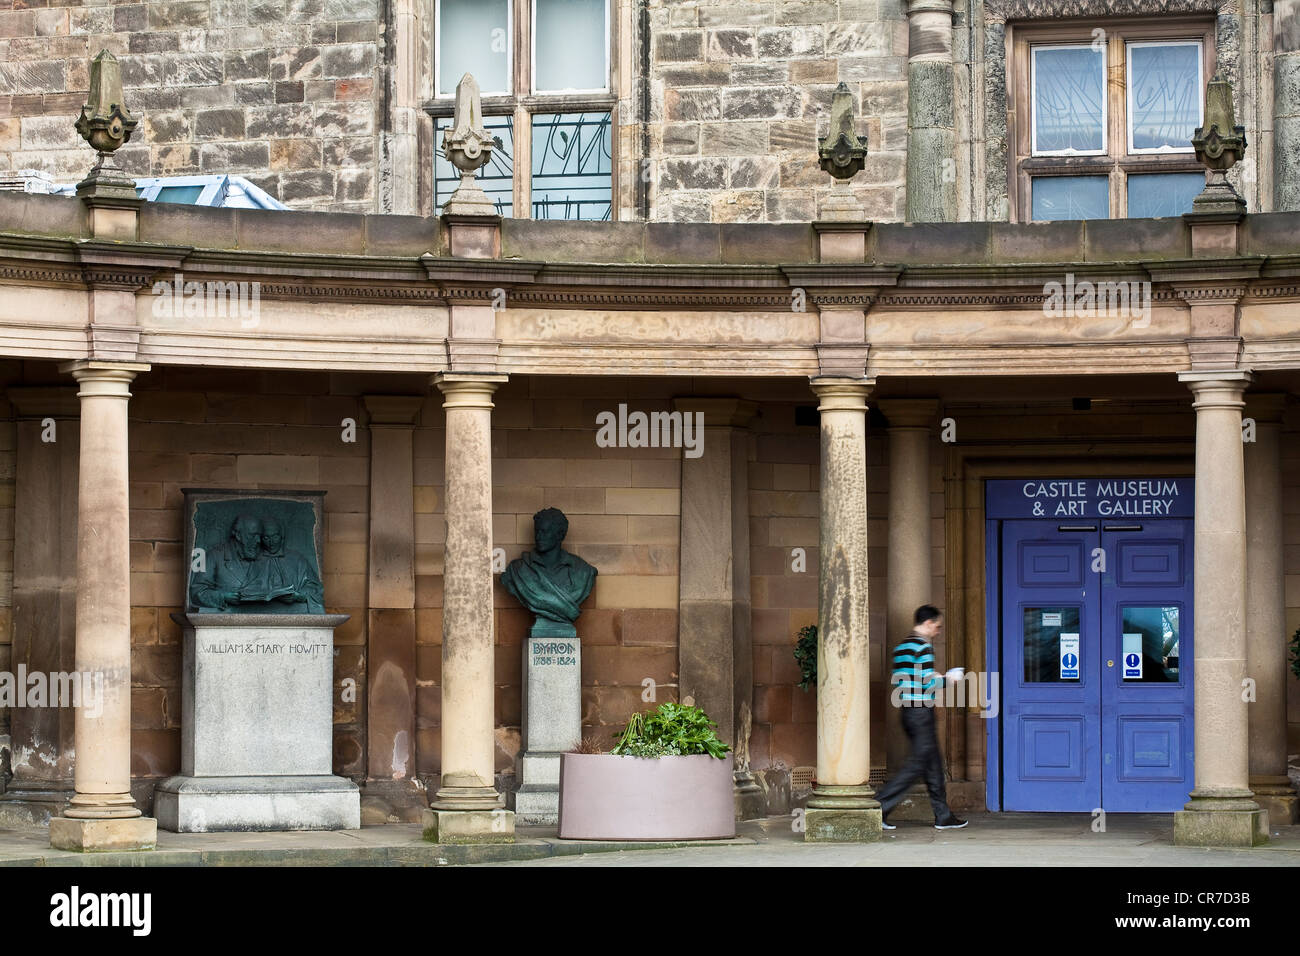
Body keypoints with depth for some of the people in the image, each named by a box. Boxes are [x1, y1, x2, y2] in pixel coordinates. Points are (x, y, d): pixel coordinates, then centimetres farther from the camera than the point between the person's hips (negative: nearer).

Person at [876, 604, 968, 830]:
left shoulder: (901, 647, 15)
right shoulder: (923, 647, -12)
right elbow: (928, 682, -19)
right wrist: (948, 679, -1)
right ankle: (879, 807, -8)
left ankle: (943, 816, 15)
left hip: (908, 711, 9)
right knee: (917, 765, -5)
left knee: (933, 763, 12)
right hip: (921, 712, -9)